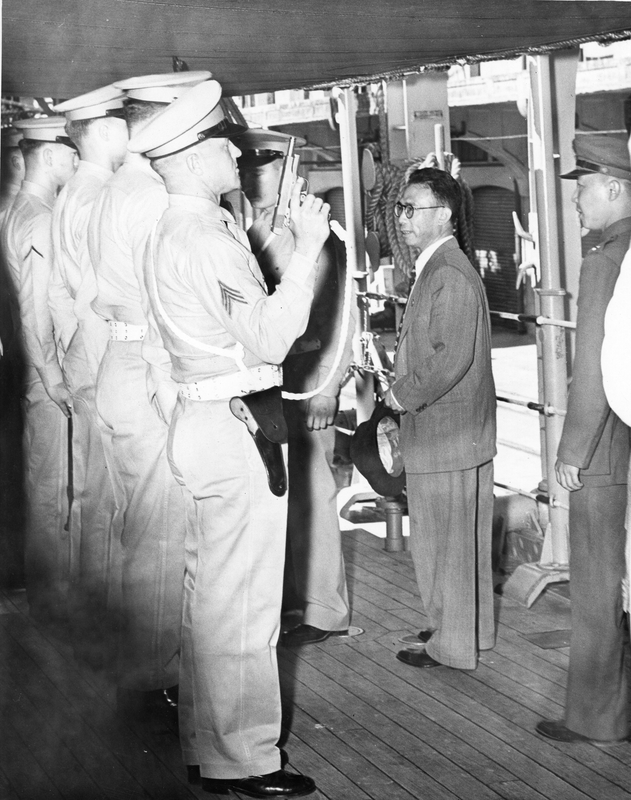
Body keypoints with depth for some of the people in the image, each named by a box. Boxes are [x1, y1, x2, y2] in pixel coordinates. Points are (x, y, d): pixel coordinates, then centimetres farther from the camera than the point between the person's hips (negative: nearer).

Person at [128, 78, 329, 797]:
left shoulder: (175, 231, 14)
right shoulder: (204, 238, -19)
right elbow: (268, 339, -24)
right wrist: (306, 250, -21)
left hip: (204, 422, 11)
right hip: (235, 426, -11)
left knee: (210, 595, 20)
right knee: (241, 606, -2)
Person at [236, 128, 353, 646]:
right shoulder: (249, 235, 9)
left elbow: (338, 321, -10)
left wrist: (324, 390, -13)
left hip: (304, 381, -6)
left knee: (310, 491, -2)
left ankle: (326, 609, 8)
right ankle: (290, 592, 25)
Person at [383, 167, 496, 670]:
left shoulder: (450, 275, -20)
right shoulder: (437, 268, 13)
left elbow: (452, 358, -26)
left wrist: (403, 396, -15)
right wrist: (405, 391, 8)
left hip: (446, 436, -10)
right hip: (459, 429, 10)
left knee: (444, 541, 1)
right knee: (462, 538, 19)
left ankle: (453, 646, 13)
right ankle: (472, 628, 32)